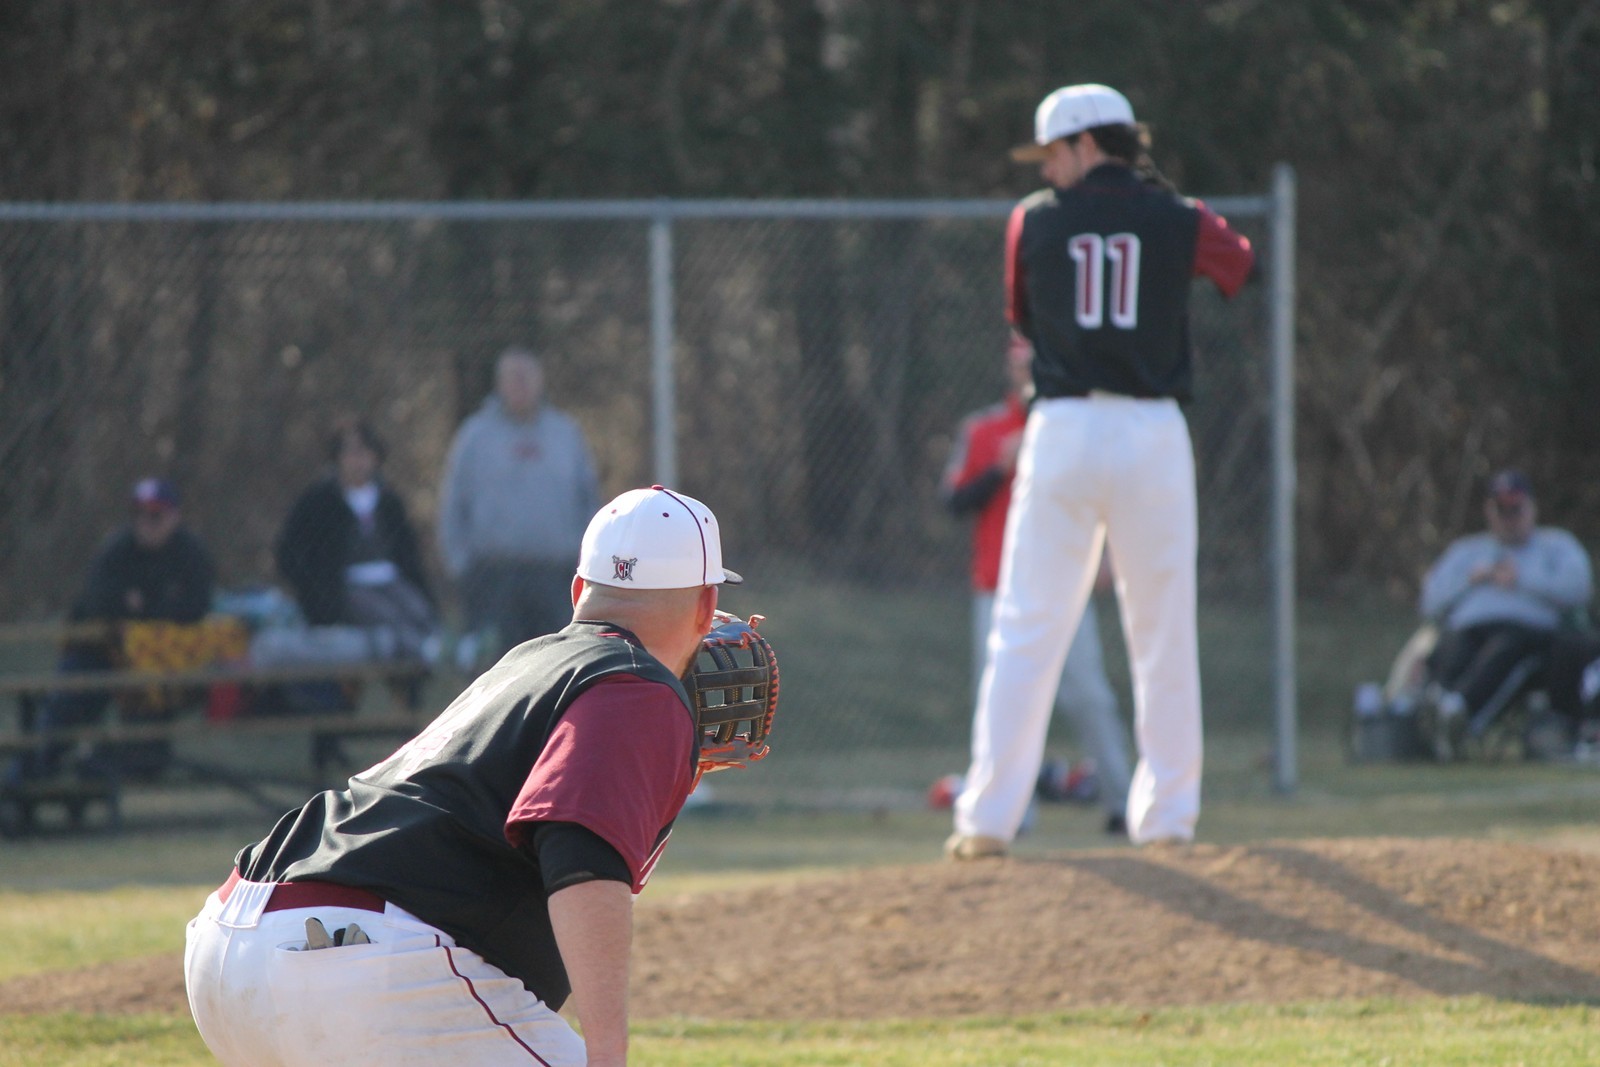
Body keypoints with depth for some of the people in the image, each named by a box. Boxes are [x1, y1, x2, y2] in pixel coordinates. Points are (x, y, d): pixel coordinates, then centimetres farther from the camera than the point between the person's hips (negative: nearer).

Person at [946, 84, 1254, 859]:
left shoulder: (1033, 223, 4)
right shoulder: (1177, 221, 4)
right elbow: (1241, 266, 24)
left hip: (1063, 431, 0)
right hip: (1154, 433, 0)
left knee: (1026, 631, 0)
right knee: (1164, 632, 9)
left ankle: (988, 817, -6)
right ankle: (1166, 814, 11)